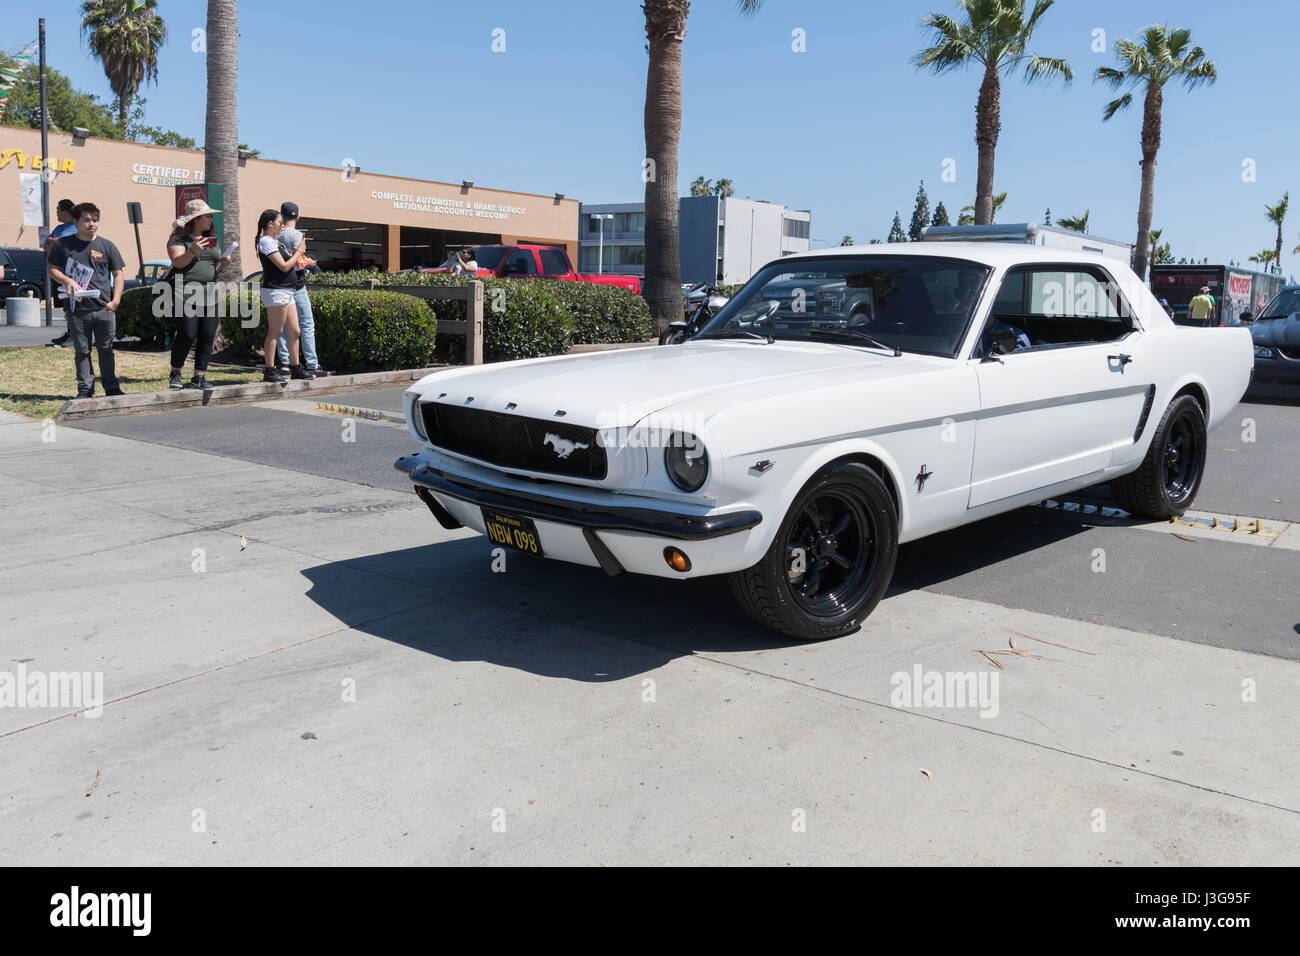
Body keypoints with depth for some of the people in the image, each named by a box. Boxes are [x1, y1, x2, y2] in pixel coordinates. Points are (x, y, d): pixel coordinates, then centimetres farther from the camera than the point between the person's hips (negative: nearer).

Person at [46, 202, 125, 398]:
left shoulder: (106, 246, 6)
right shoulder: (64, 244, 6)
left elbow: (118, 275, 7)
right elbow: (52, 269, 11)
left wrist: (115, 300, -4)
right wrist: (68, 281, -8)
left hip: (104, 308, 0)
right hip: (77, 309, 0)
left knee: (106, 350, 7)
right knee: (82, 351, 6)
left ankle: (112, 388, 15)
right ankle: (85, 389, 12)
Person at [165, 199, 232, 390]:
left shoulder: (211, 239, 19)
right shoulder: (179, 239, 0)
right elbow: (177, 262, -12)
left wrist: (224, 260, 4)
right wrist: (193, 251, -27)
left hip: (210, 295, 6)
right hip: (186, 294, -6)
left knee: (207, 337, 1)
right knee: (187, 335, -9)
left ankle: (199, 377, 8)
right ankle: (175, 374, 9)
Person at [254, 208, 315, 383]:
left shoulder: (273, 242, 20)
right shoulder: (266, 241, -10)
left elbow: (289, 264, 22)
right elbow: (284, 266, -15)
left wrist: (300, 258, 10)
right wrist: (298, 251, -5)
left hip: (287, 291, 10)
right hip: (275, 291, -10)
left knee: (294, 331, 9)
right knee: (275, 332, -7)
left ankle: (295, 368, 15)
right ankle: (269, 371, -3)